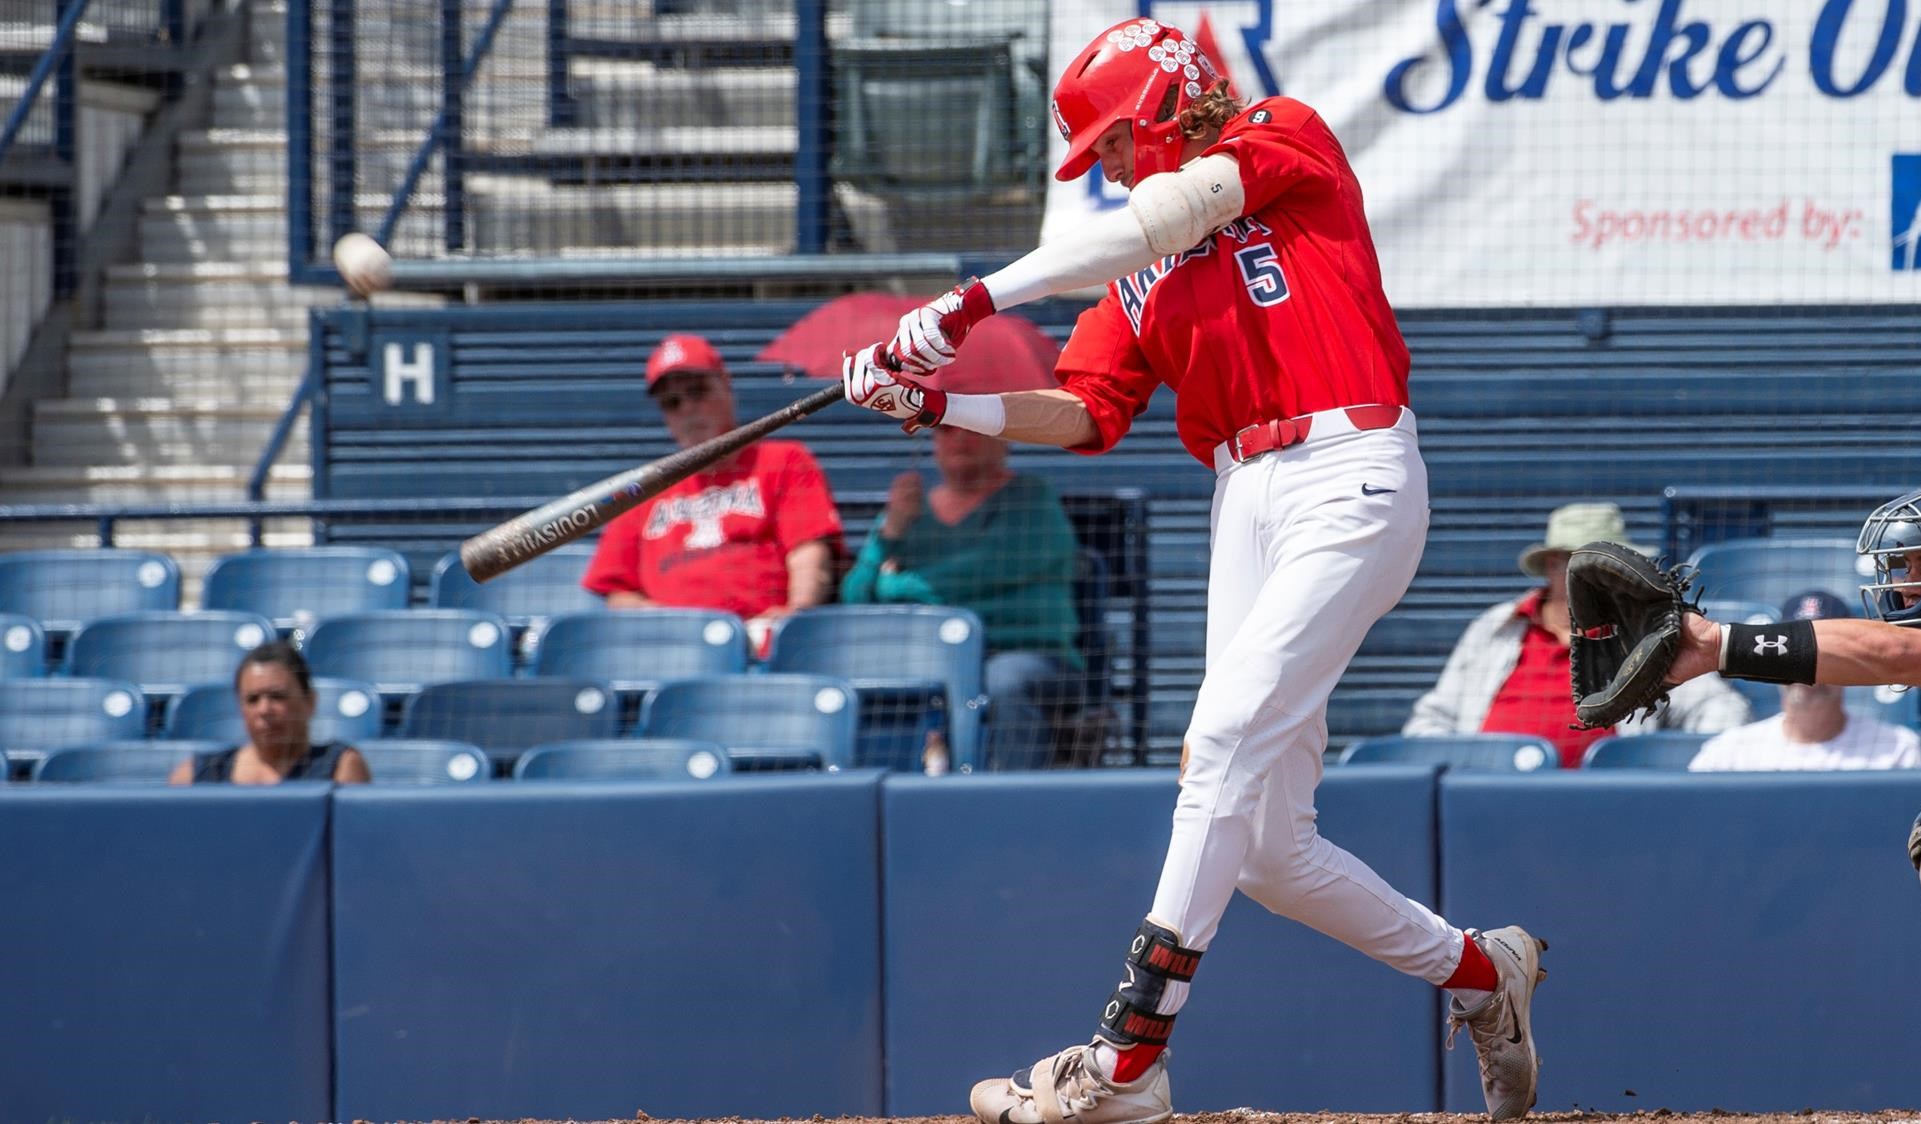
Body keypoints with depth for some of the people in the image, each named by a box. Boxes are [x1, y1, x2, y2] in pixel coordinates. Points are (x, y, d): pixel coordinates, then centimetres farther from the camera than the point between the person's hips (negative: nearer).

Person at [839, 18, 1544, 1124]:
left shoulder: (1291, 141, 3)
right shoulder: (1141, 279, 22)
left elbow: (1164, 217, -13)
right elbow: (1084, 415, 11)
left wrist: (978, 298, -19)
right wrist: (941, 405, -5)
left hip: (1352, 480, -8)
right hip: (1245, 506, 8)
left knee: (1225, 738, -21)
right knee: (1267, 849, 2)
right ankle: (1481, 971, 23)